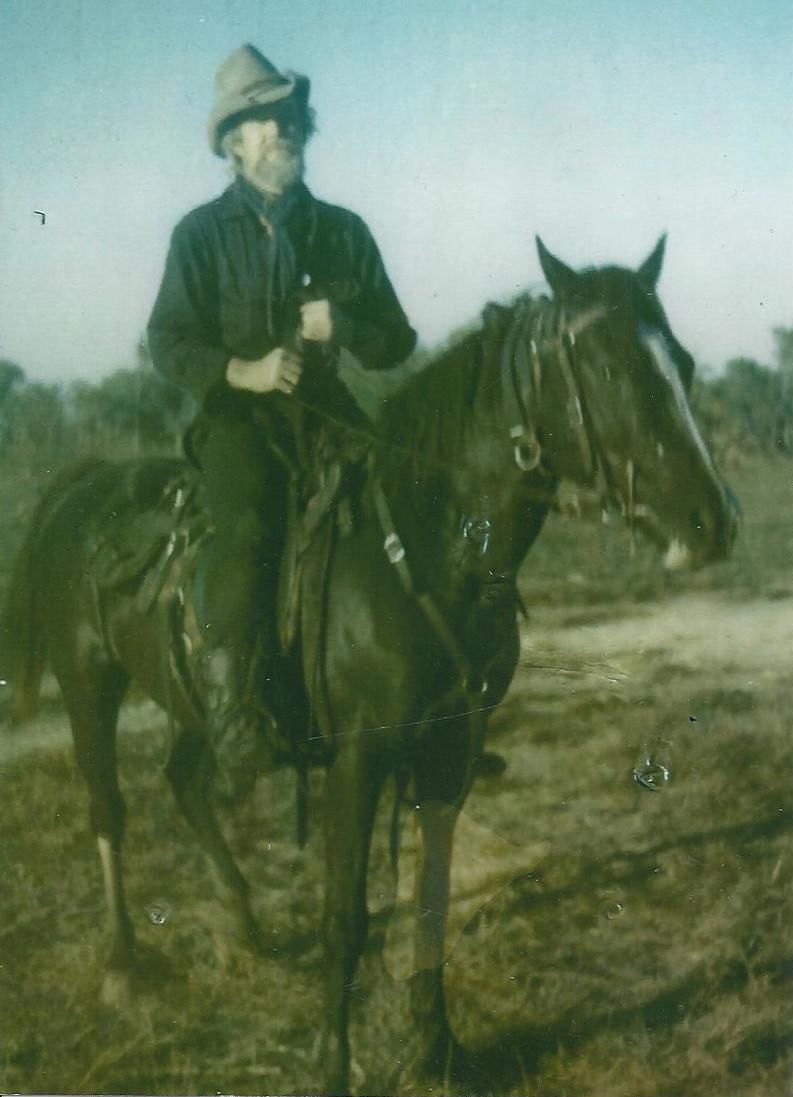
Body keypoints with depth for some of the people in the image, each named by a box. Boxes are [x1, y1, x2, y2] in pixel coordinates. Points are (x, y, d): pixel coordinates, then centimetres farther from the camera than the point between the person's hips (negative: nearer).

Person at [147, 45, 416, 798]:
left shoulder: (343, 230, 10)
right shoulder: (202, 233, 3)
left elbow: (396, 341, 10)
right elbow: (168, 343, -1)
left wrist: (343, 327, -12)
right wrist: (242, 370, -19)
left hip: (325, 409, 3)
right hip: (237, 415, -3)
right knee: (246, 530, -29)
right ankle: (231, 715, -24)